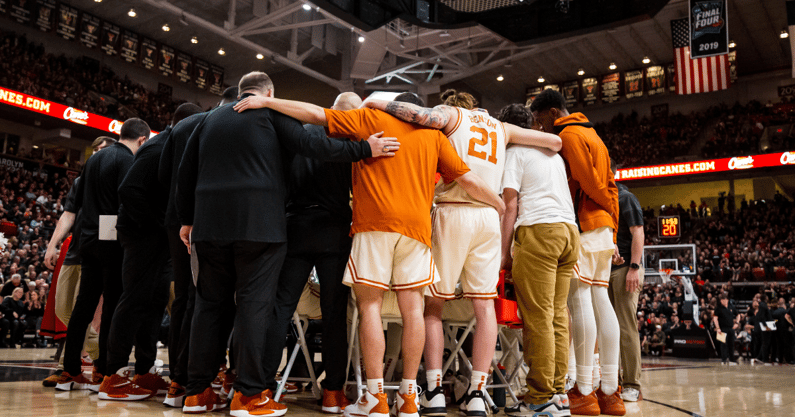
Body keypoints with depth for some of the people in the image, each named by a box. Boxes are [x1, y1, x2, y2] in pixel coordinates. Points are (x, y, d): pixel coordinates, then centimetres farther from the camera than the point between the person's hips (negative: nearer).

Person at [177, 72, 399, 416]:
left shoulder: (211, 118, 20)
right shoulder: (271, 113, 5)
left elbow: (186, 171, 20)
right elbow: (310, 145, -9)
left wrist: (187, 219, 25)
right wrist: (364, 149, -7)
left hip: (209, 223, 5)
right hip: (258, 223, -5)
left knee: (209, 302, 11)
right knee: (254, 304, -3)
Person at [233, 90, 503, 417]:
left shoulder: (370, 118, 12)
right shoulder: (433, 134, 18)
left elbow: (316, 114, 7)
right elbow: (468, 179, 16)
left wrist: (265, 102, 14)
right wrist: (503, 206, 31)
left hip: (375, 221, -3)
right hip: (417, 223, 3)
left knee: (370, 304, 0)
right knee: (412, 307, 4)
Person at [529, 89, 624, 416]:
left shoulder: (568, 135, -5)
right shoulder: (592, 135, 25)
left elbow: (587, 181, -14)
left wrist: (606, 206, 5)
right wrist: (612, 232, 21)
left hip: (583, 225, -9)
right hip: (604, 228, 9)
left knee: (579, 299, -9)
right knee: (600, 299, 6)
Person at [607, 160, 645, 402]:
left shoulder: (625, 198, -2)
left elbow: (637, 233, -9)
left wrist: (634, 267, -18)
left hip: (625, 269, -8)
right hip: (606, 271, 8)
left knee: (626, 327, -8)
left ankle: (632, 385, -3)